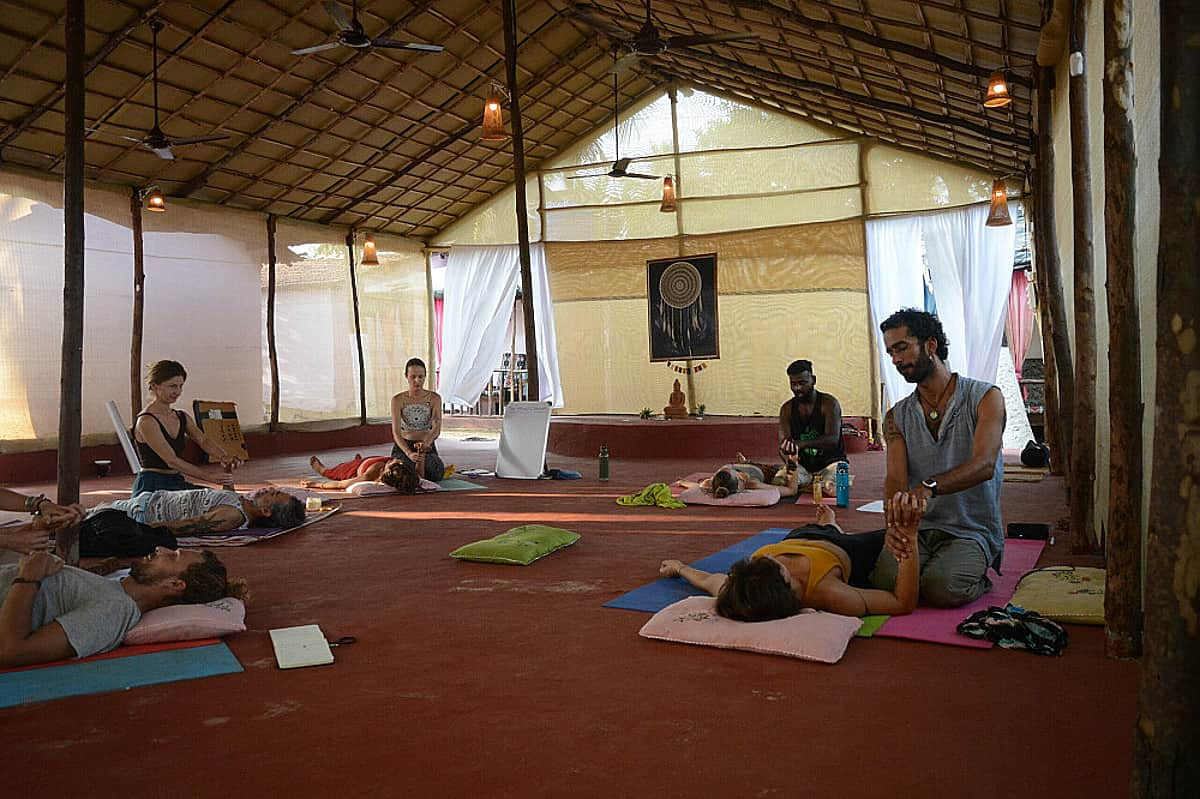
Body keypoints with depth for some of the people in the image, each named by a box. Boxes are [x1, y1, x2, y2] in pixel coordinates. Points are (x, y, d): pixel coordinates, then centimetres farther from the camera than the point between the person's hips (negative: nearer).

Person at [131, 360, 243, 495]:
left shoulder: (182, 418, 14)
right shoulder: (146, 421, -12)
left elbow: (203, 440, -2)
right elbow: (171, 461, -19)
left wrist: (223, 457, -23)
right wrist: (208, 476, -25)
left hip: (177, 484, 8)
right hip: (151, 487, -8)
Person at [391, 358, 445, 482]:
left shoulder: (434, 398, -4)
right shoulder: (398, 400, -7)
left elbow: (436, 428, -15)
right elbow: (396, 432, -16)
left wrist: (426, 443, -38)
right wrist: (409, 453, -34)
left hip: (427, 445, 1)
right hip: (403, 446, -1)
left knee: (436, 474, -30)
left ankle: (421, 463, 3)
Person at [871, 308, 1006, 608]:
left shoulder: (985, 398, -2)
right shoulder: (897, 417, 10)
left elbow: (984, 465, -19)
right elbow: (895, 478, -5)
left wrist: (928, 487, -39)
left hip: (971, 529, -2)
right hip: (917, 528, 3)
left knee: (942, 589, -30)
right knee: (886, 580, -27)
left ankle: (977, 579, 3)